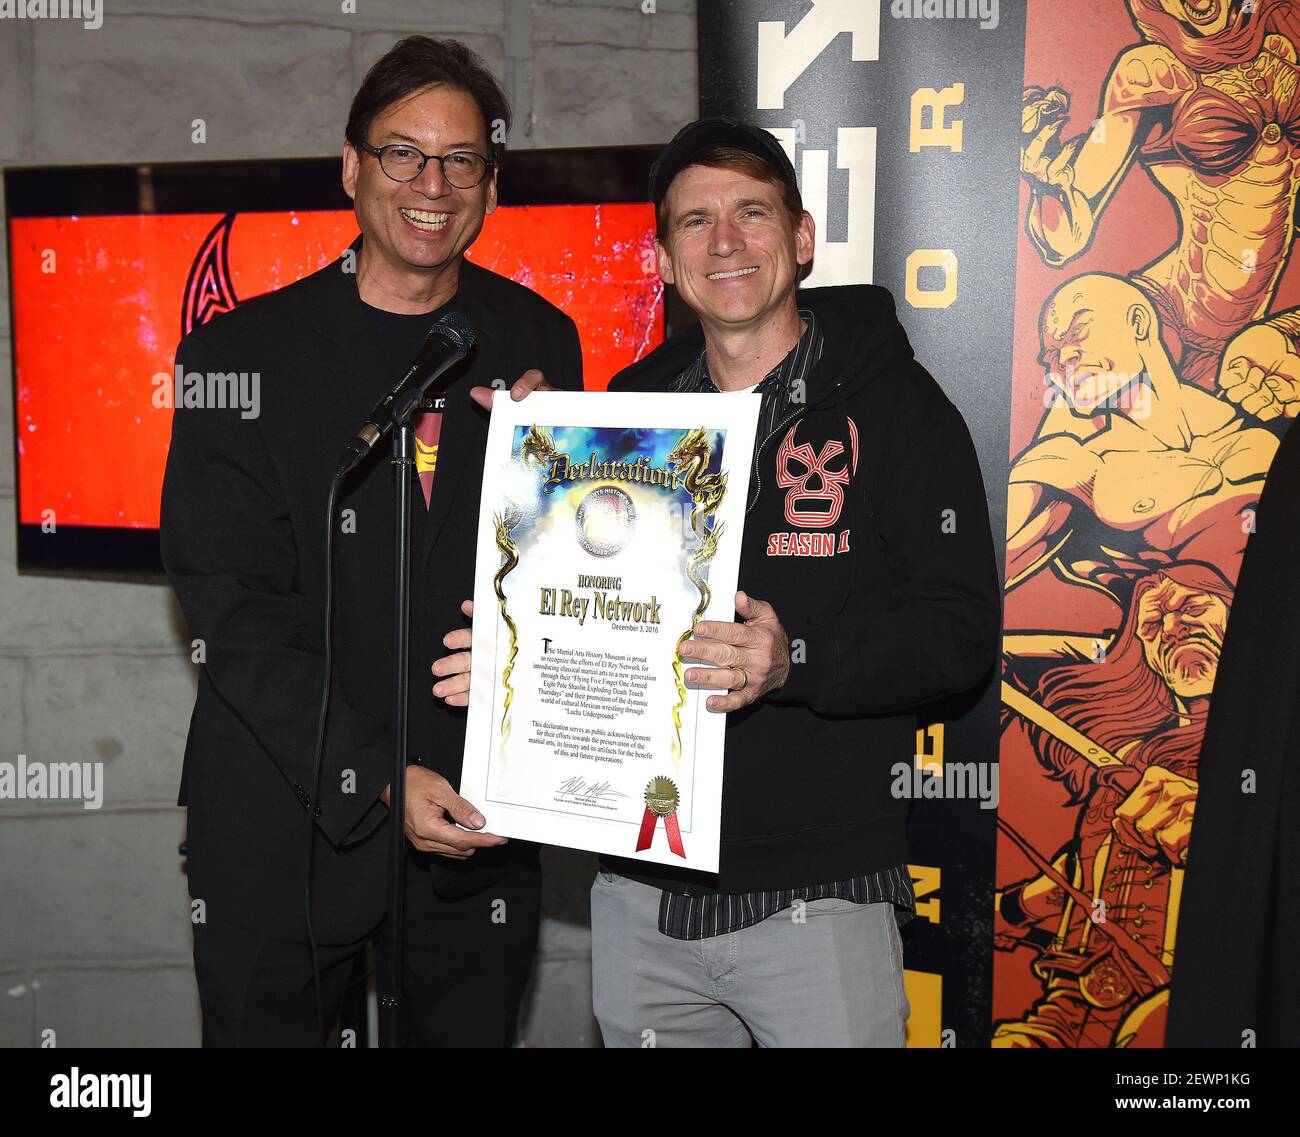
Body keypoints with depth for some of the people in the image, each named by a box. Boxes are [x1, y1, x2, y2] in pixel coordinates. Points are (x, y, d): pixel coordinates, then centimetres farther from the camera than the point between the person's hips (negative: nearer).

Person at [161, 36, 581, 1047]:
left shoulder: (538, 341, 3)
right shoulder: (242, 354, -6)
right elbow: (233, 610, -10)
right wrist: (375, 778, -19)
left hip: (478, 809, 3)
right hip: (288, 815, -2)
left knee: (473, 1028, 17)